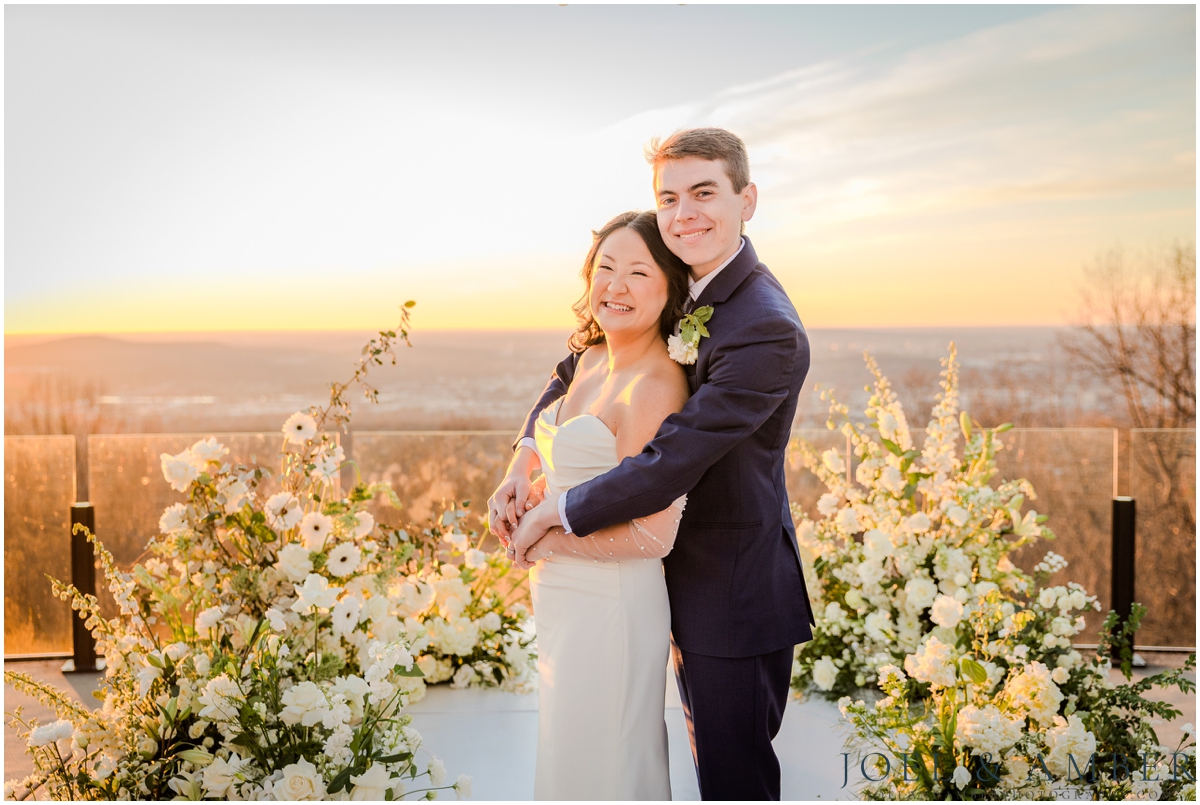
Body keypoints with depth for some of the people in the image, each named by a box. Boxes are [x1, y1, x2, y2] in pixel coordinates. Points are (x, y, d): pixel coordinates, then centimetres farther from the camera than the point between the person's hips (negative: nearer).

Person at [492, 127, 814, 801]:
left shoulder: (768, 331, -28)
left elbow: (668, 468, -30)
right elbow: (582, 363, 11)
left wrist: (556, 513, -18)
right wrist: (525, 462, -4)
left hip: (734, 596, -8)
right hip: (685, 578, 8)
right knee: (708, 748, 25)